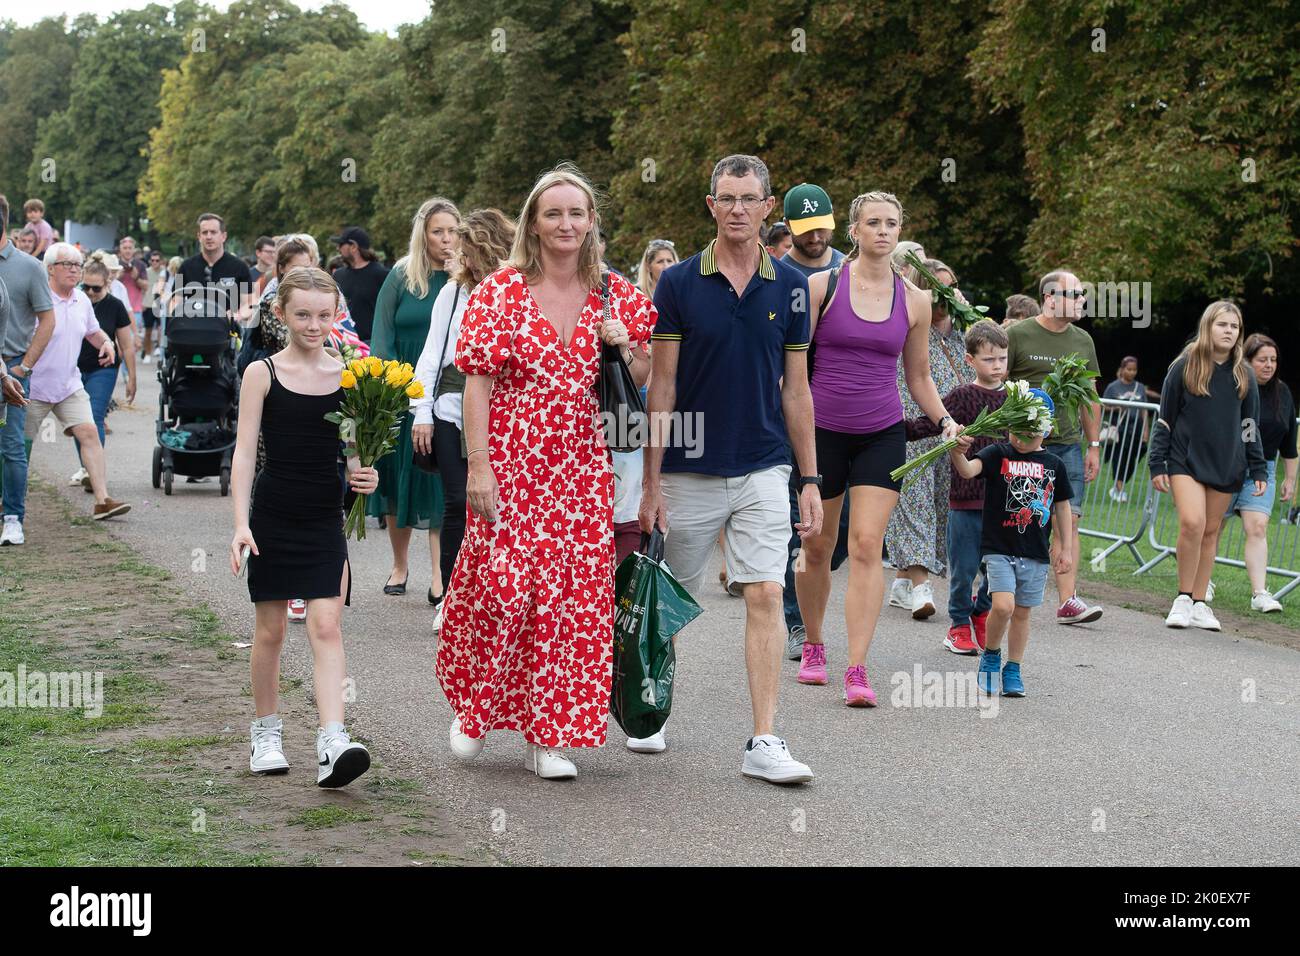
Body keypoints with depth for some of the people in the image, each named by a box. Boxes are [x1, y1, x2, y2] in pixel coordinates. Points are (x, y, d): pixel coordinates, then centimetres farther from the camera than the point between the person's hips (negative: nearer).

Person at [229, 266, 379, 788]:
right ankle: (266, 732, 25)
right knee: (270, 630, 8)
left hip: (326, 518, 1)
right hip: (273, 516, -1)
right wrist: (241, 523, -12)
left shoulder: (347, 376, 3)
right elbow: (245, 452, -4)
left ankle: (333, 743, -17)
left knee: (326, 626, -9)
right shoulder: (262, 374, -2)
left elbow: (355, 449, 10)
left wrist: (364, 476, -13)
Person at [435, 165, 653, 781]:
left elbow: (643, 382, 15)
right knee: (502, 584, -8)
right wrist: (478, 465, -12)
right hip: (510, 464, -3)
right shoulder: (501, 291, -2)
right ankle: (474, 704, 18)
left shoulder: (616, 296, 8)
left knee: (575, 595, 1)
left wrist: (624, 344, -6)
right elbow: (477, 382, -5)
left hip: (583, 470, 3)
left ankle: (545, 735, 11)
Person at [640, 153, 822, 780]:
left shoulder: (789, 287, 3)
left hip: (763, 468, 1)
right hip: (689, 471, -1)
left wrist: (810, 478, 4)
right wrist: (650, 482, -6)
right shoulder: (678, 284, -3)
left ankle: (763, 743, -9)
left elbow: (795, 387, 7)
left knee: (766, 596, -9)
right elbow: (662, 386, -3)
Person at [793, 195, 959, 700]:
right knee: (816, 546, 9)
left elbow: (918, 377, 14)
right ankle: (813, 646, 32)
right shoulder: (821, 286, -2)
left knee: (866, 546, -11)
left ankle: (857, 670, -13)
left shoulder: (914, 301, 5)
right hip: (822, 430, -1)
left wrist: (945, 420, 0)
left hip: (882, 435, 1)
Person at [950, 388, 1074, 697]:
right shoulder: (998, 455, -4)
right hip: (999, 548, -3)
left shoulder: (1054, 465, 5)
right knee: (1003, 606, -17)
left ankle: (1013, 670, 24)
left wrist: (1066, 548, 14)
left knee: (1022, 613, 10)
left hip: (1036, 554, 3)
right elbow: (968, 470, -22)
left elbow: (1062, 507, 14)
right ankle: (990, 657, 8)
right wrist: (957, 454, -44)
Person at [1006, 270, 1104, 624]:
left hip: (1068, 445, 4)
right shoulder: (1018, 335, -2)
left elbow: (1090, 396, 19)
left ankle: (1068, 601, -6)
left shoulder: (1083, 341, 13)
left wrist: (1094, 446, 15)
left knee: (1068, 520, -4)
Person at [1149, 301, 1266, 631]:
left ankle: (1199, 603, 14)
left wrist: (1258, 470, 8)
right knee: (1192, 523, -19)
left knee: (1211, 532, 5)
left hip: (1227, 465, 3)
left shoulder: (1244, 375, 7)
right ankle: (1183, 599, -6)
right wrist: (1157, 464, -3)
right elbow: (1165, 419, 1)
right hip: (1186, 461, -3)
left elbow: (1250, 426, 12)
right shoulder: (1184, 368, -1)